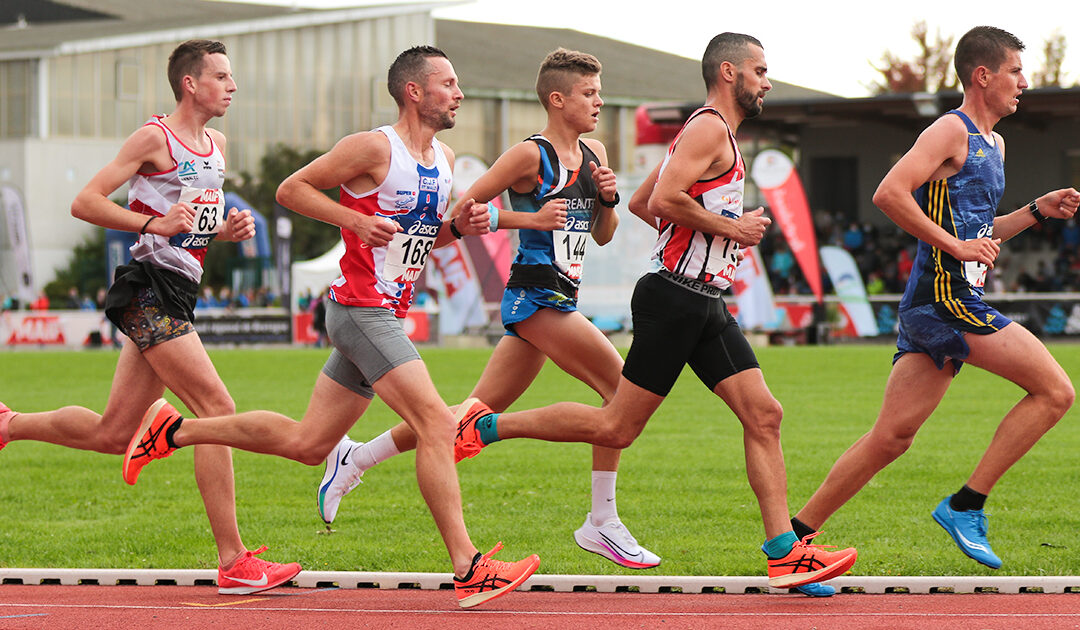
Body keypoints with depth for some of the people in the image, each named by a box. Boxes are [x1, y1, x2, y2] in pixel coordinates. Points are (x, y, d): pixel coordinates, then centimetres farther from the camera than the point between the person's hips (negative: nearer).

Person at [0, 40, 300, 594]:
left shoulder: (217, 144, 18)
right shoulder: (155, 137, -7)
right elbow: (85, 202, -10)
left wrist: (230, 228, 8)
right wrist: (154, 223, -22)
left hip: (176, 296, 9)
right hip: (150, 291, -9)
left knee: (111, 434, 13)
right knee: (216, 408, -16)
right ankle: (233, 563, -17)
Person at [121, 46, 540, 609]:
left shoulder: (443, 158, 13)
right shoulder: (374, 148, -12)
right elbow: (291, 189, -7)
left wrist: (459, 226, 4)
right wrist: (357, 220, -19)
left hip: (386, 317, 9)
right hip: (360, 309, -9)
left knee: (307, 443, 13)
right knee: (436, 424, -17)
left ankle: (174, 430, 26)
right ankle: (469, 571, -18)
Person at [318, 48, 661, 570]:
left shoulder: (593, 153, 14)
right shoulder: (530, 155, -10)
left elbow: (603, 235, 22)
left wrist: (608, 199, 1)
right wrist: (531, 218, -17)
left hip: (560, 299, 9)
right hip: (535, 292, -9)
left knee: (481, 410, 10)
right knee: (623, 386, -16)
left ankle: (357, 459, 21)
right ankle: (602, 523, -12)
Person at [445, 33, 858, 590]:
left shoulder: (712, 133, 22)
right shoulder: (710, 128, -10)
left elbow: (642, 202, 28)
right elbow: (666, 197, -23)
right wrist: (729, 227, -13)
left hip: (704, 308, 10)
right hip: (674, 300, -10)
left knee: (763, 415, -1)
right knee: (617, 428, -6)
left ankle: (784, 555, -4)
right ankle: (486, 425, 6)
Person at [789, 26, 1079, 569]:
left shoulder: (993, 144, 23)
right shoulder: (951, 131, -8)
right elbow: (889, 194, -20)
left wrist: (1036, 211, 18)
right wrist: (956, 246, -20)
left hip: (929, 309, 10)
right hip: (945, 296, -10)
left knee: (891, 437, 7)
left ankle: (794, 534, 9)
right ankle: (965, 506, -8)